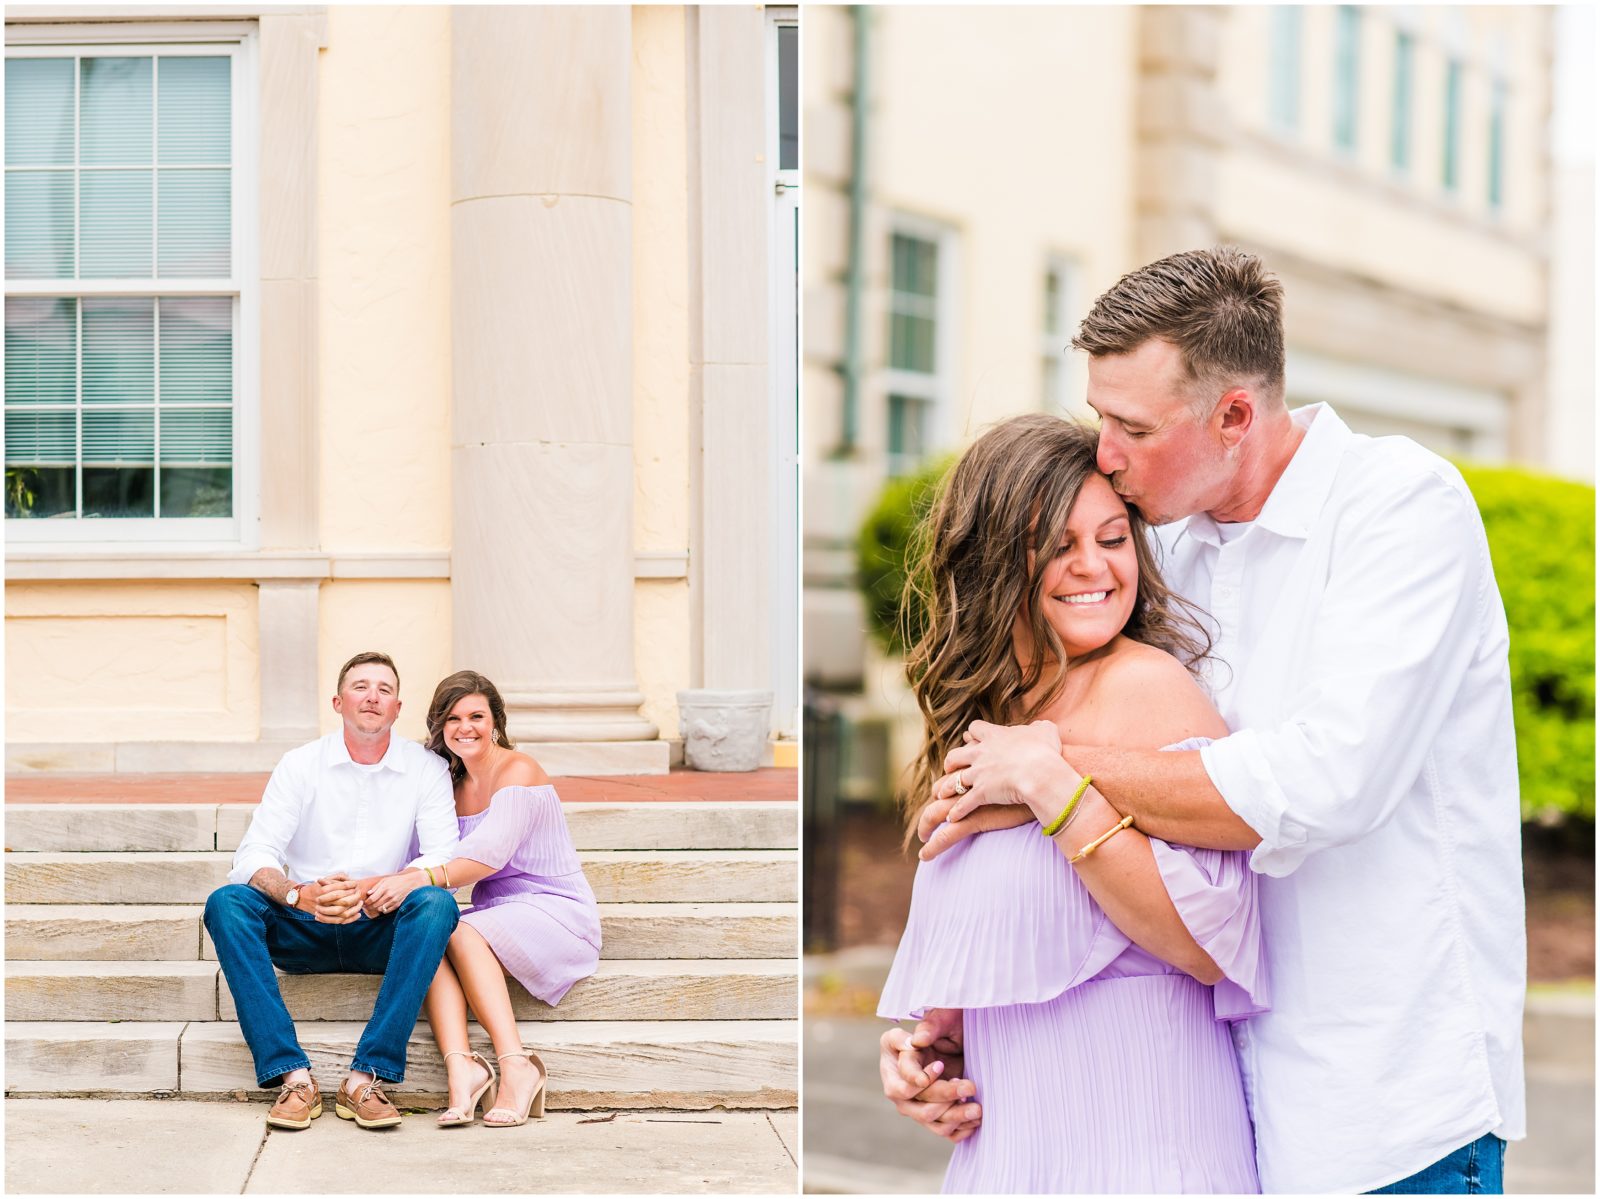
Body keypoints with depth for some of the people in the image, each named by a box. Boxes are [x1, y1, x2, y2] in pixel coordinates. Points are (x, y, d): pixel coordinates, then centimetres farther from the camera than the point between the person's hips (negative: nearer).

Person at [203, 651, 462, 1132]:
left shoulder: (426, 769, 2)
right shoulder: (300, 764, 2)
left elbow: (443, 860, -9)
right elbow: (253, 856, -7)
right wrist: (298, 895, -30)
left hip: (383, 930, -1)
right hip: (304, 931, 1)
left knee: (436, 904, -32)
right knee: (226, 902, -26)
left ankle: (366, 1078, -35)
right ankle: (293, 1076, -34)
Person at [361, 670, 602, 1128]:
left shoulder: (518, 771, -10)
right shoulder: (451, 784, 13)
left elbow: (489, 854, -24)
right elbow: (427, 858, 3)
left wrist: (418, 880, -38)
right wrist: (383, 885, -18)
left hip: (556, 913, -6)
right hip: (494, 915, 6)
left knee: (461, 932, -32)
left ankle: (516, 1065, -36)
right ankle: (461, 1067, -40)